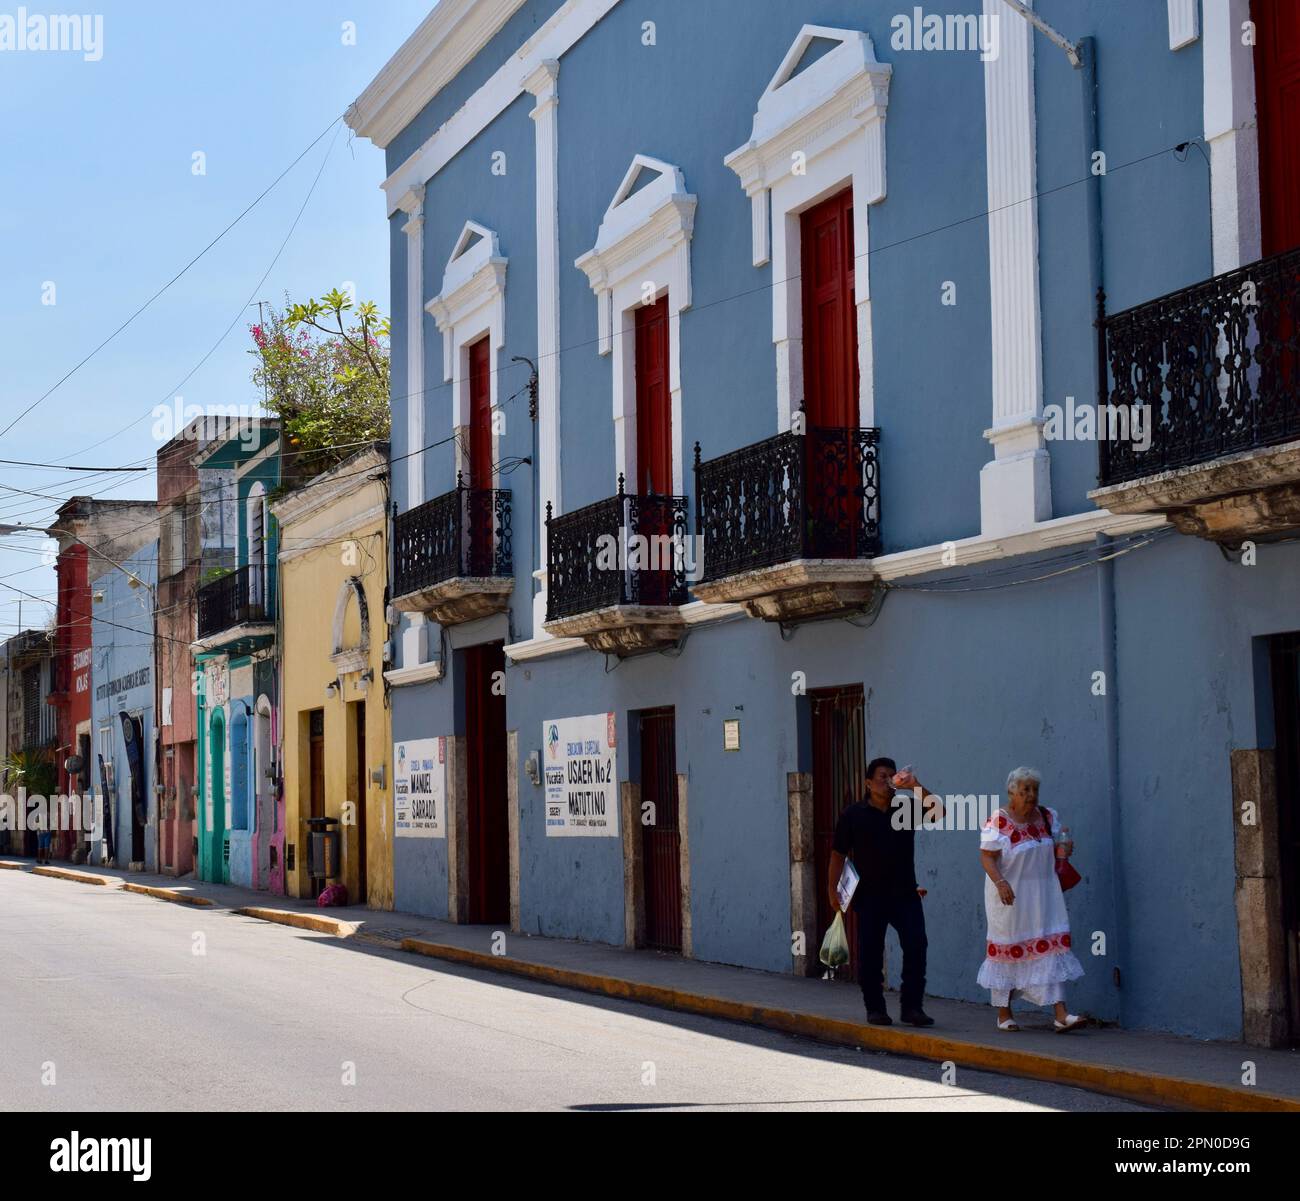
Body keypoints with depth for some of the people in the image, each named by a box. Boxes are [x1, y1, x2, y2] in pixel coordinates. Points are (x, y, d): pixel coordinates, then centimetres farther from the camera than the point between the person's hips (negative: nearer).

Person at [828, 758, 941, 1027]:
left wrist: (915, 787, -16)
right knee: (870, 953, 1)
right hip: (870, 896, -1)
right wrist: (833, 889, -3)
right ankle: (875, 1008, 13)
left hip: (904, 893, 1)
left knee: (916, 946, -10)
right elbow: (838, 854, 4)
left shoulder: (906, 809, 6)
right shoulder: (854, 815, 1)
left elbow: (939, 810, -7)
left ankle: (911, 1006, -2)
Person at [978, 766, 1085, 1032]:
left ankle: (1061, 1014, -8)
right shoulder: (998, 821, -11)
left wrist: (1065, 848, -6)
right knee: (1008, 949, 4)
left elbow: (1058, 847, 18)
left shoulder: (1048, 816, 7)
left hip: (1043, 895, 4)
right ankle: (1004, 1014, 18)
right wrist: (1000, 883, -28)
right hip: (1010, 897, -4)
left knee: (1051, 948, -5)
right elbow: (987, 856, -14)